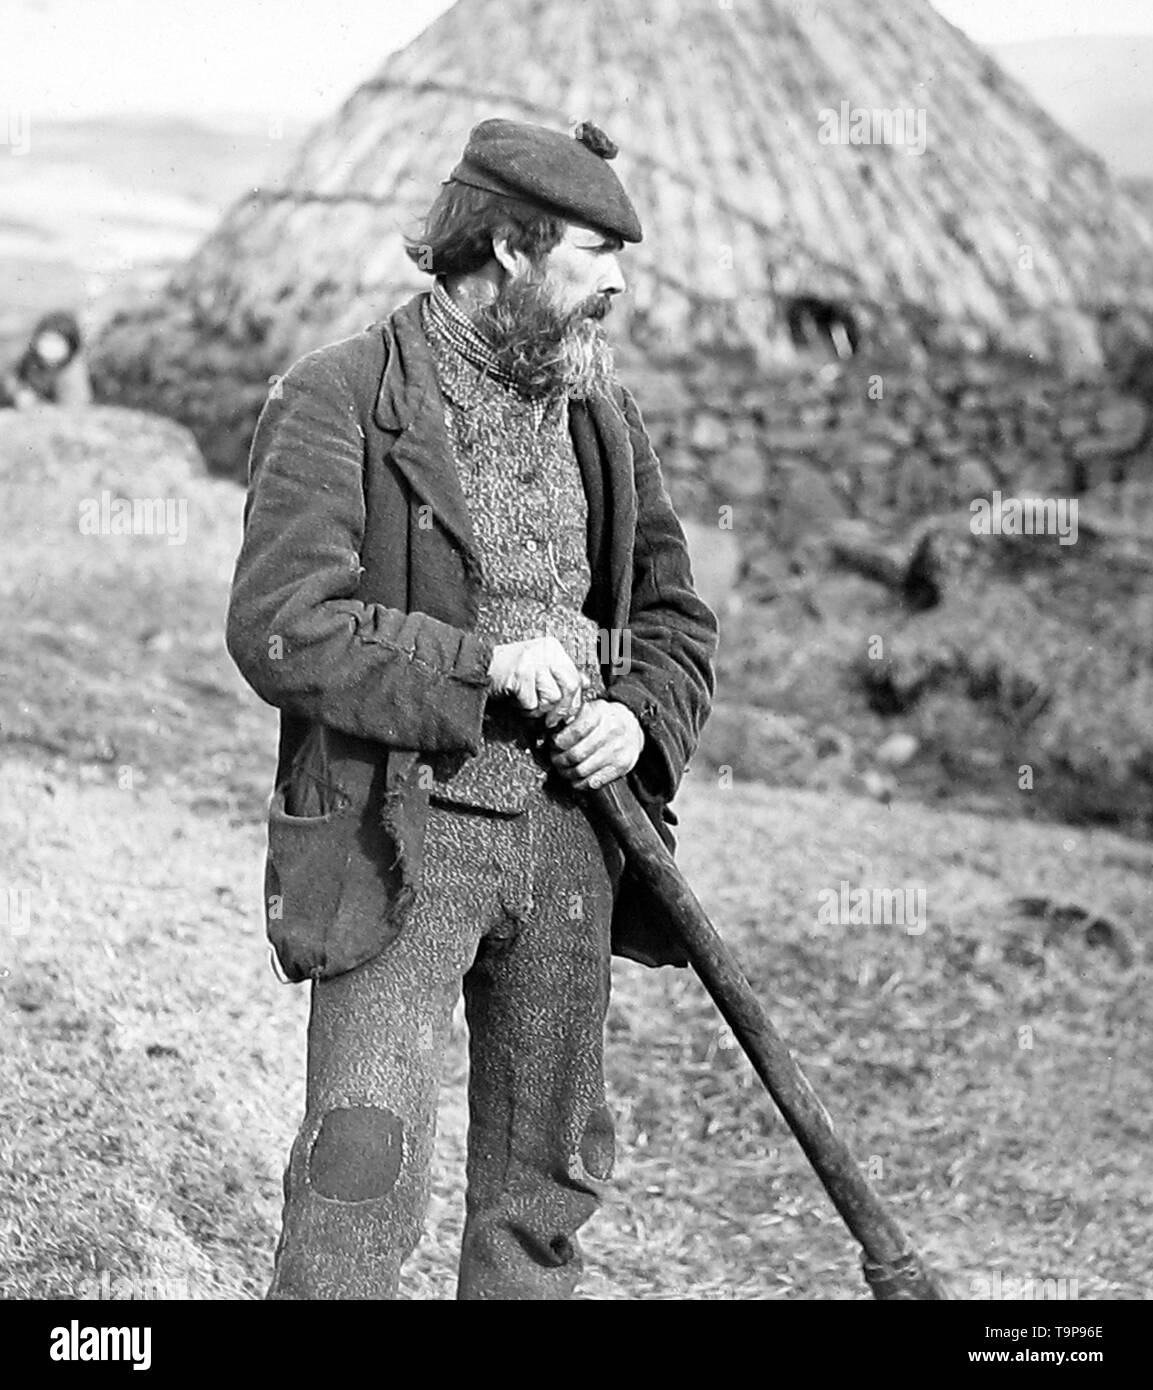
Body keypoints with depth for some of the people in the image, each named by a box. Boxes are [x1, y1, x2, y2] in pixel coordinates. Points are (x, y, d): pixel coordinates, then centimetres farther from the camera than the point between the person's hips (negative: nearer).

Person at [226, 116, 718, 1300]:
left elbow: (673, 616, 17)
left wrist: (640, 717, -4)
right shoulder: (338, 402, -8)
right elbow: (279, 630, -18)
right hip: (399, 836, -6)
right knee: (363, 1170, -11)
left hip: (566, 832, 6)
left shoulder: (597, 409, 11)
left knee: (545, 1178, 13)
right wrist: (485, 663, -19)